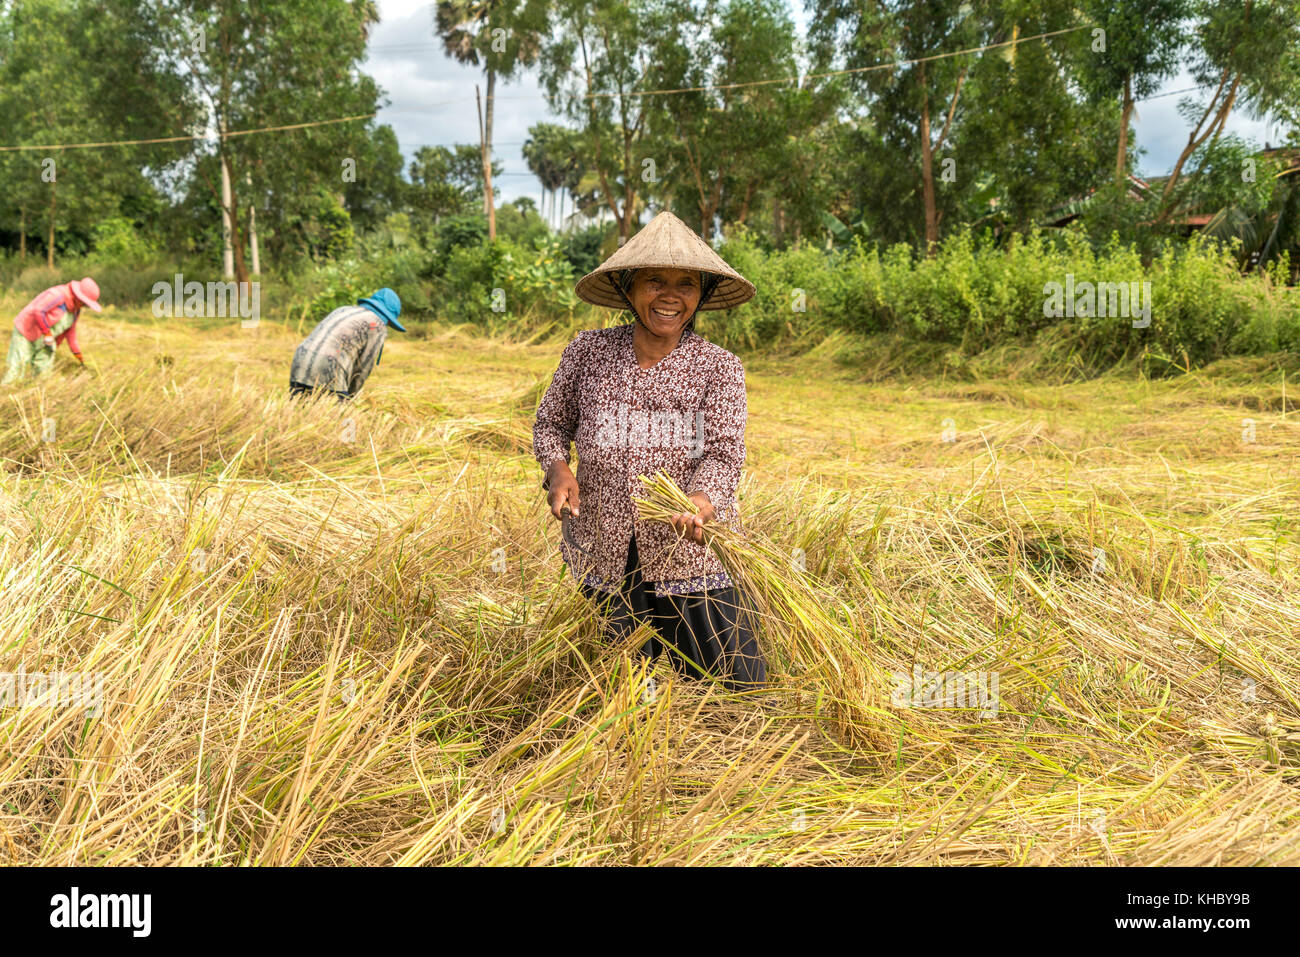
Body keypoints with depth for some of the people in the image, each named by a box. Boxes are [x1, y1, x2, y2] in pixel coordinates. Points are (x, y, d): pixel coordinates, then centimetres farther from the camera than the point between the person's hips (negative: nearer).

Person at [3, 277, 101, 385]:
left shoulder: (75, 309, 2)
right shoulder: (58, 295, -25)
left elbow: (70, 330, 12)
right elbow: (38, 311, -32)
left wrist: (77, 352, 15)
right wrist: (47, 332, -28)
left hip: (42, 340, 8)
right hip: (25, 332, -8)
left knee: (43, 372, 1)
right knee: (17, 369, -7)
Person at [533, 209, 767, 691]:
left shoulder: (719, 367, -5)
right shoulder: (589, 351, -2)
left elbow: (723, 454, -13)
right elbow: (550, 424, 9)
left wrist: (698, 504, -34)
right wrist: (558, 468, -13)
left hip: (690, 555, -1)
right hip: (607, 556, 1)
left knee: (740, 688, 6)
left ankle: (672, 629, 34)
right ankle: (646, 630, 47)